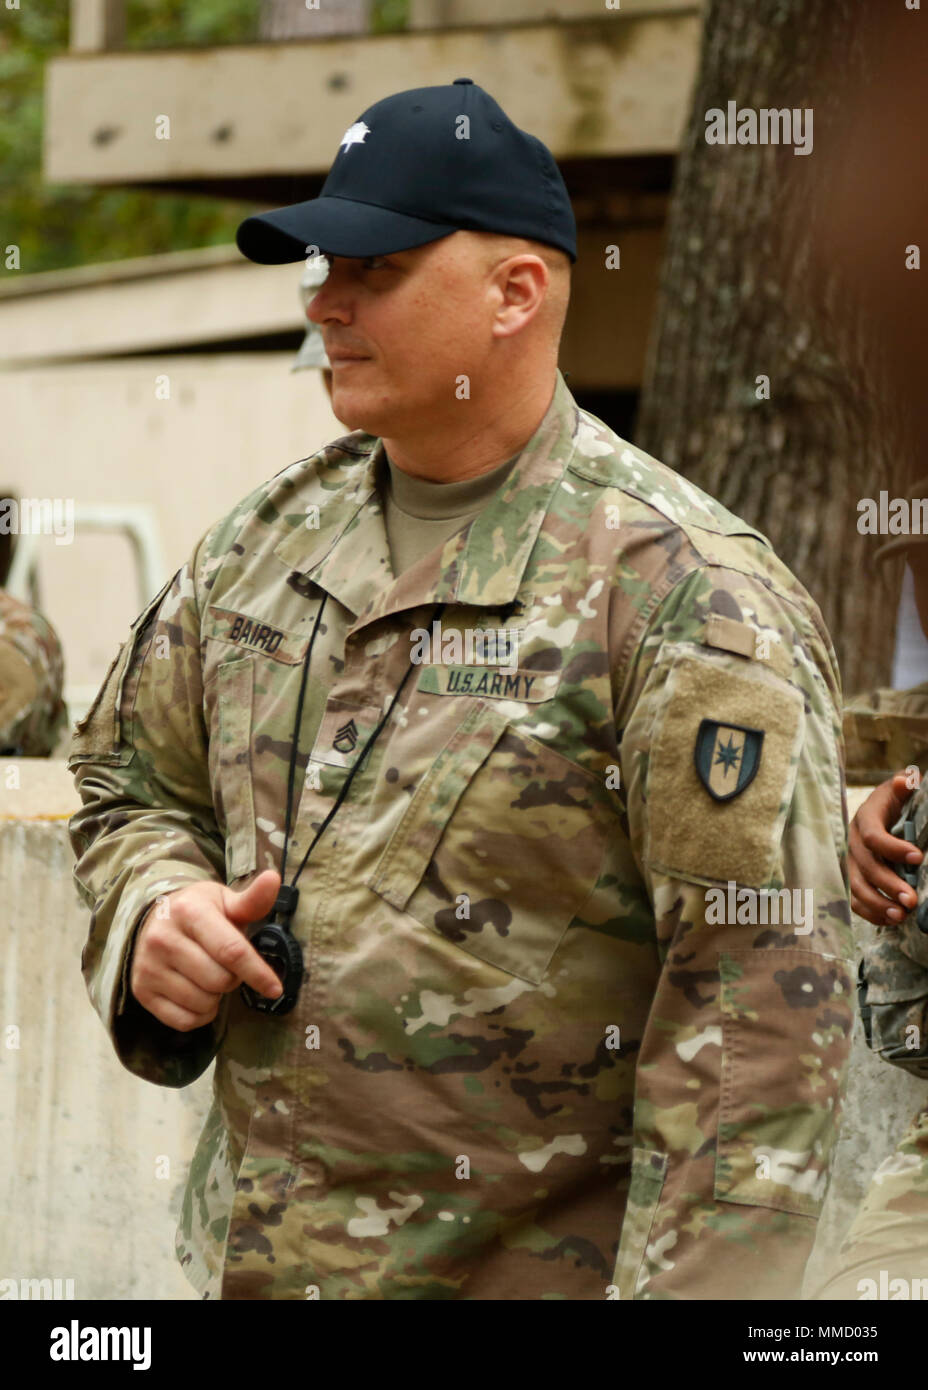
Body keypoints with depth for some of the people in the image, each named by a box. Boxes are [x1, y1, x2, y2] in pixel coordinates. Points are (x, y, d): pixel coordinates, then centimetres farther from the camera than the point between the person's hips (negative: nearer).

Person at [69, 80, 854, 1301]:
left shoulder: (682, 590, -15)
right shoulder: (271, 537, 7)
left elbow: (762, 1000, -19)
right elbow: (132, 785, 19)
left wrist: (684, 1285, -24)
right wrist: (154, 914, -4)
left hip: (542, 1268, -6)